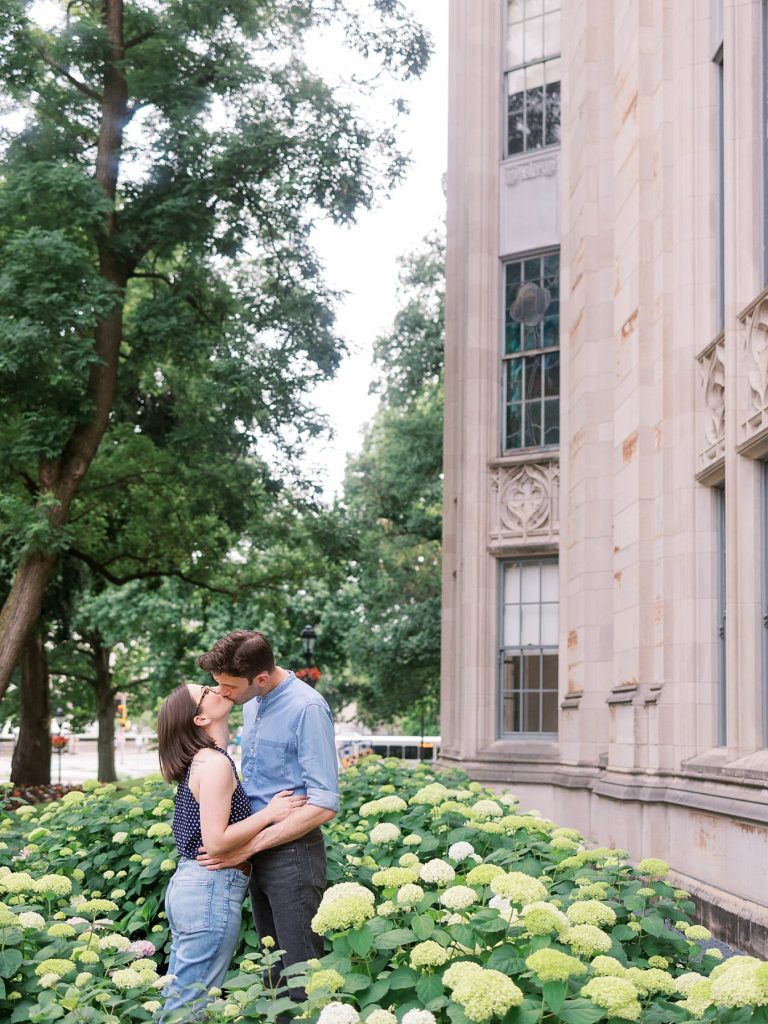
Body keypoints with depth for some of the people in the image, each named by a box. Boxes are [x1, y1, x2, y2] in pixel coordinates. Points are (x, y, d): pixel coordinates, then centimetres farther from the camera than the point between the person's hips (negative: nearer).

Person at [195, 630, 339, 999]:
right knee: (274, 970, 14)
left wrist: (250, 845, -20)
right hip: (257, 853, 8)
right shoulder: (251, 704, 8)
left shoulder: (307, 708, -18)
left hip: (292, 854, -8)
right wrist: (246, 848, 9)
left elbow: (324, 805, -20)